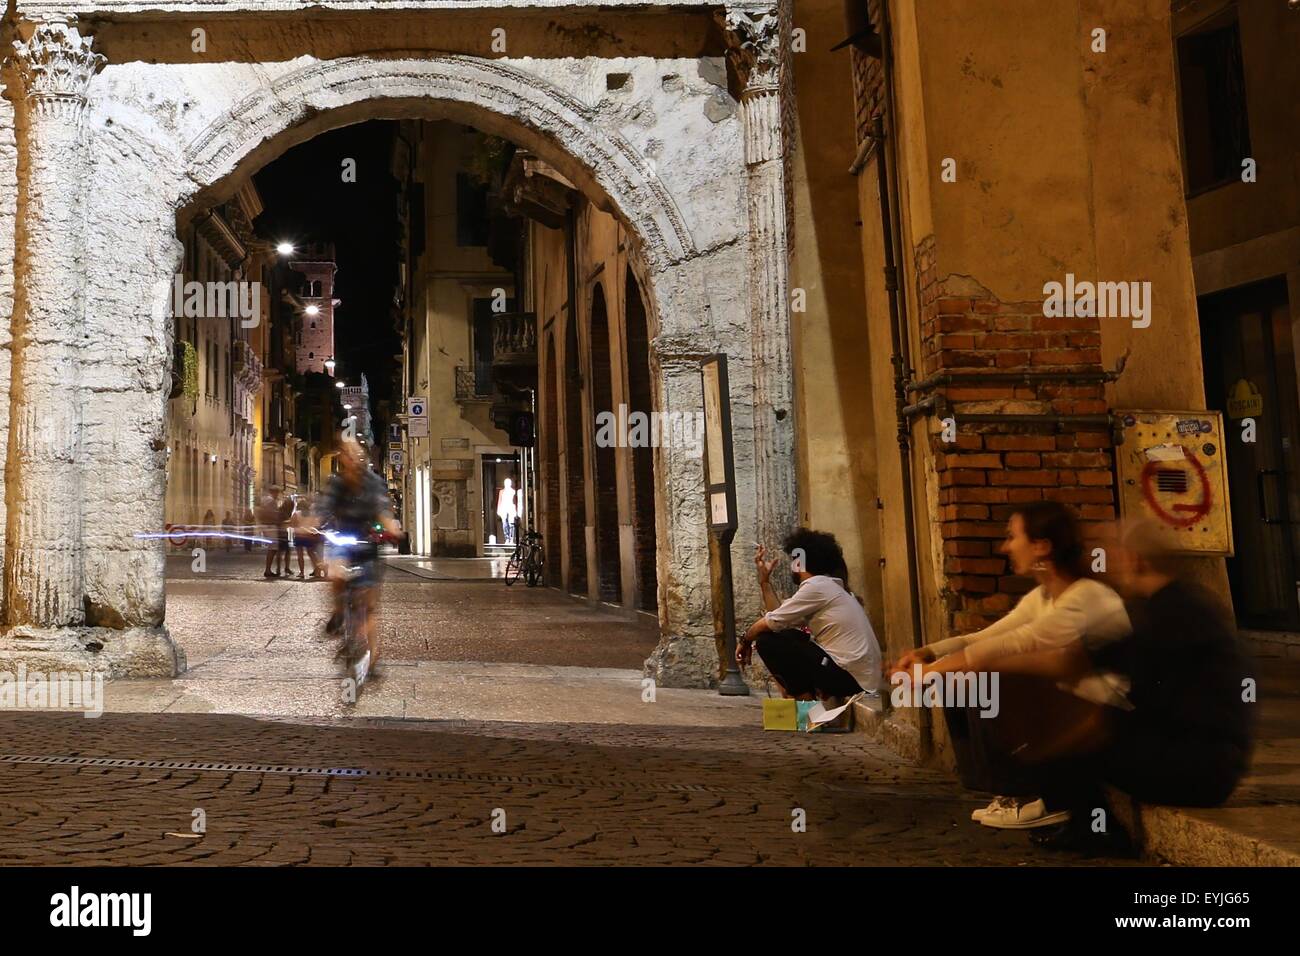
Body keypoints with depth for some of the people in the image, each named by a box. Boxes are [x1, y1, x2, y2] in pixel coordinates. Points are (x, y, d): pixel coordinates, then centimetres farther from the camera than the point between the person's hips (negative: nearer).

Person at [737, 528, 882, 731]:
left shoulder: (816, 586, -11)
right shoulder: (827, 586, 17)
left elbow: (772, 622, -8)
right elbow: (780, 620, 14)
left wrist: (745, 640, 10)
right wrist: (764, 580, 19)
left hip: (848, 676, -9)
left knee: (767, 641, -8)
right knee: (787, 639, 22)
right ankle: (829, 700, 11)